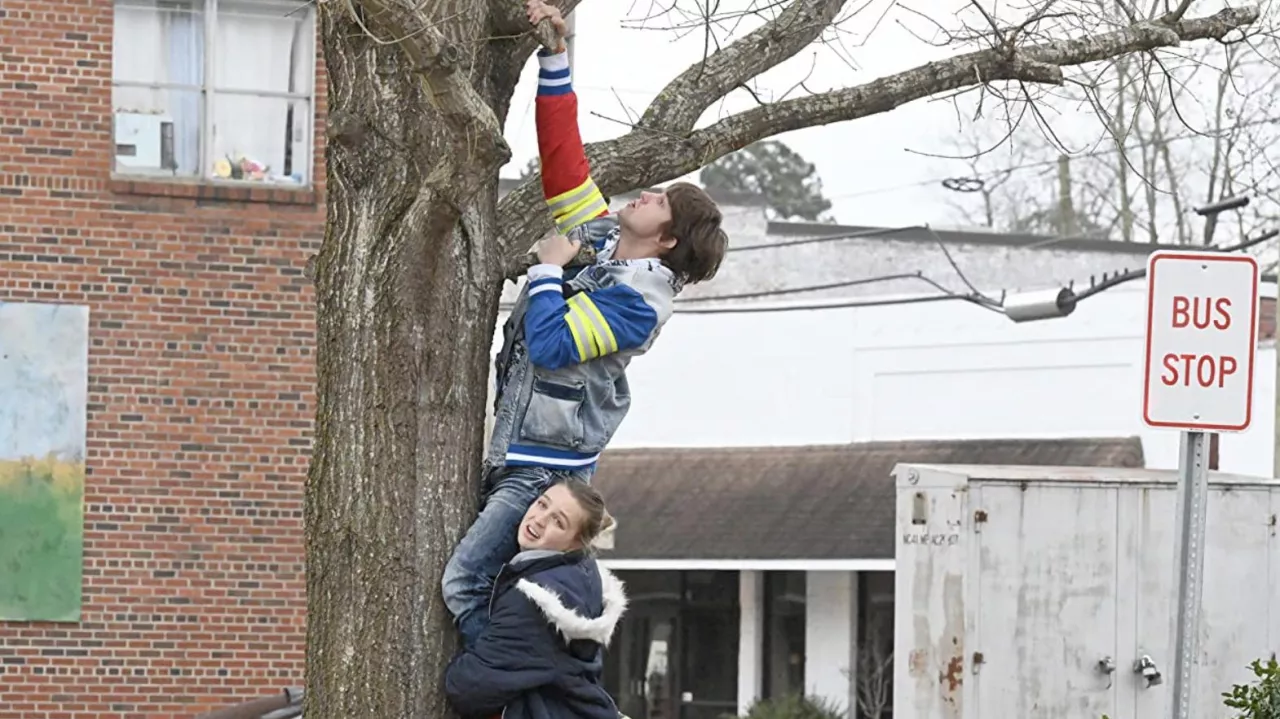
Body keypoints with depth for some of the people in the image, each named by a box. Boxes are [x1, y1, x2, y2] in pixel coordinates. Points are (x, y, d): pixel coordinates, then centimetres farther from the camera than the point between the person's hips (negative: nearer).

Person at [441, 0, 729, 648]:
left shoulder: (640, 303, -16)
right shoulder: (597, 235, 9)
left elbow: (551, 342, -25)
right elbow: (563, 156, 13)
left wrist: (548, 269, -10)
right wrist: (555, 55, 6)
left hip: (548, 466, -9)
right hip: (511, 454, 9)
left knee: (465, 583, -16)